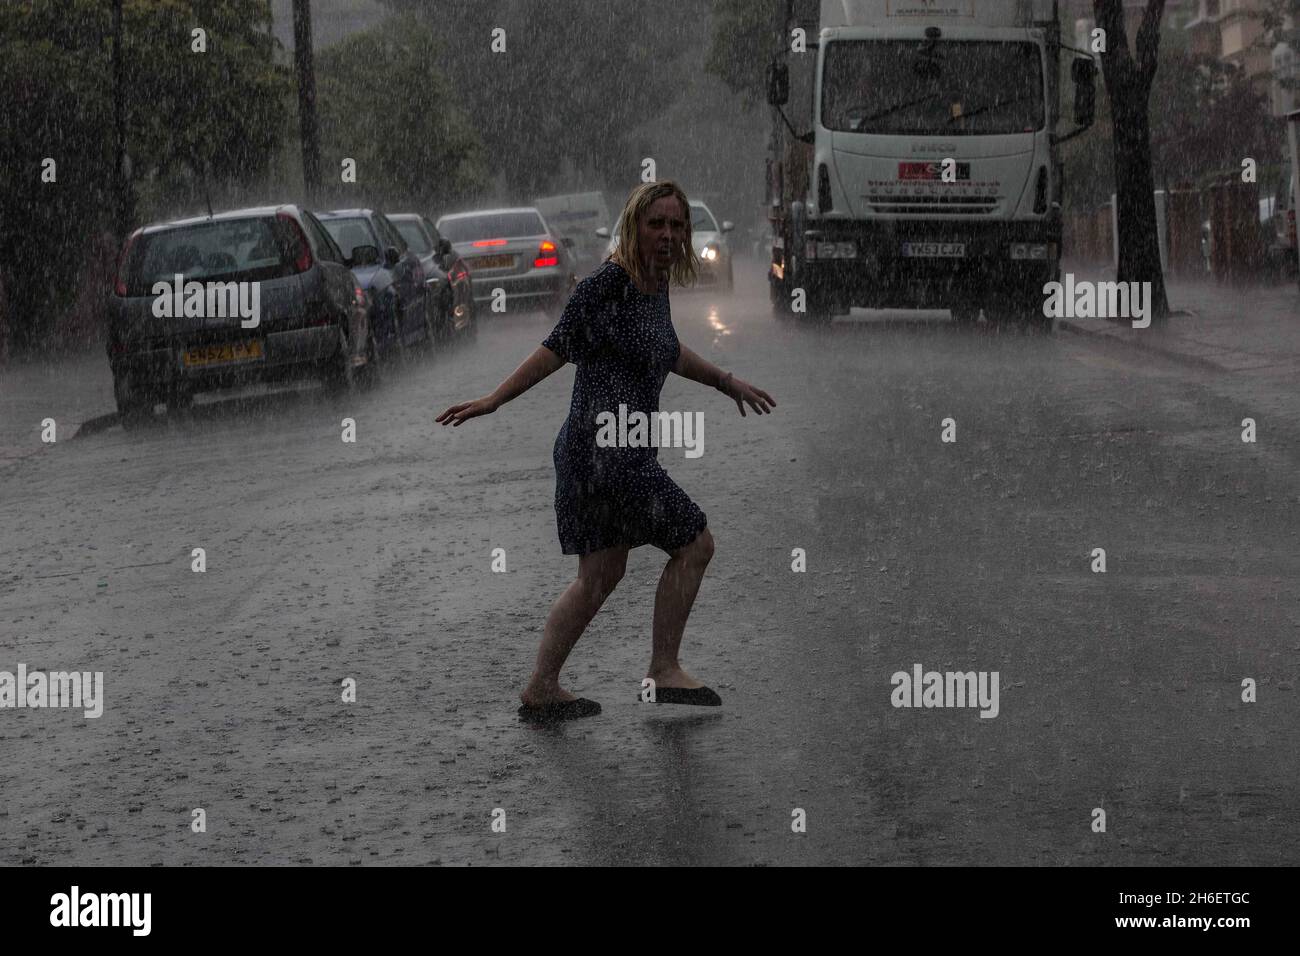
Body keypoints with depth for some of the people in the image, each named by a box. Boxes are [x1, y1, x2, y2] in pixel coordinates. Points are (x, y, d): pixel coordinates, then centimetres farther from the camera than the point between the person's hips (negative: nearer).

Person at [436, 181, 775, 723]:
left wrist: (727, 382, 40)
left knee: (600, 576, 13)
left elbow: (668, 352, 30)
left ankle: (540, 691, 17)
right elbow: (557, 348, -16)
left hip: (627, 451, 9)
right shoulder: (607, 284, -15)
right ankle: (663, 671, 7)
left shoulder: (655, 285, 13)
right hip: (603, 450, -9)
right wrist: (494, 400, -20)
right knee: (693, 544, -2)